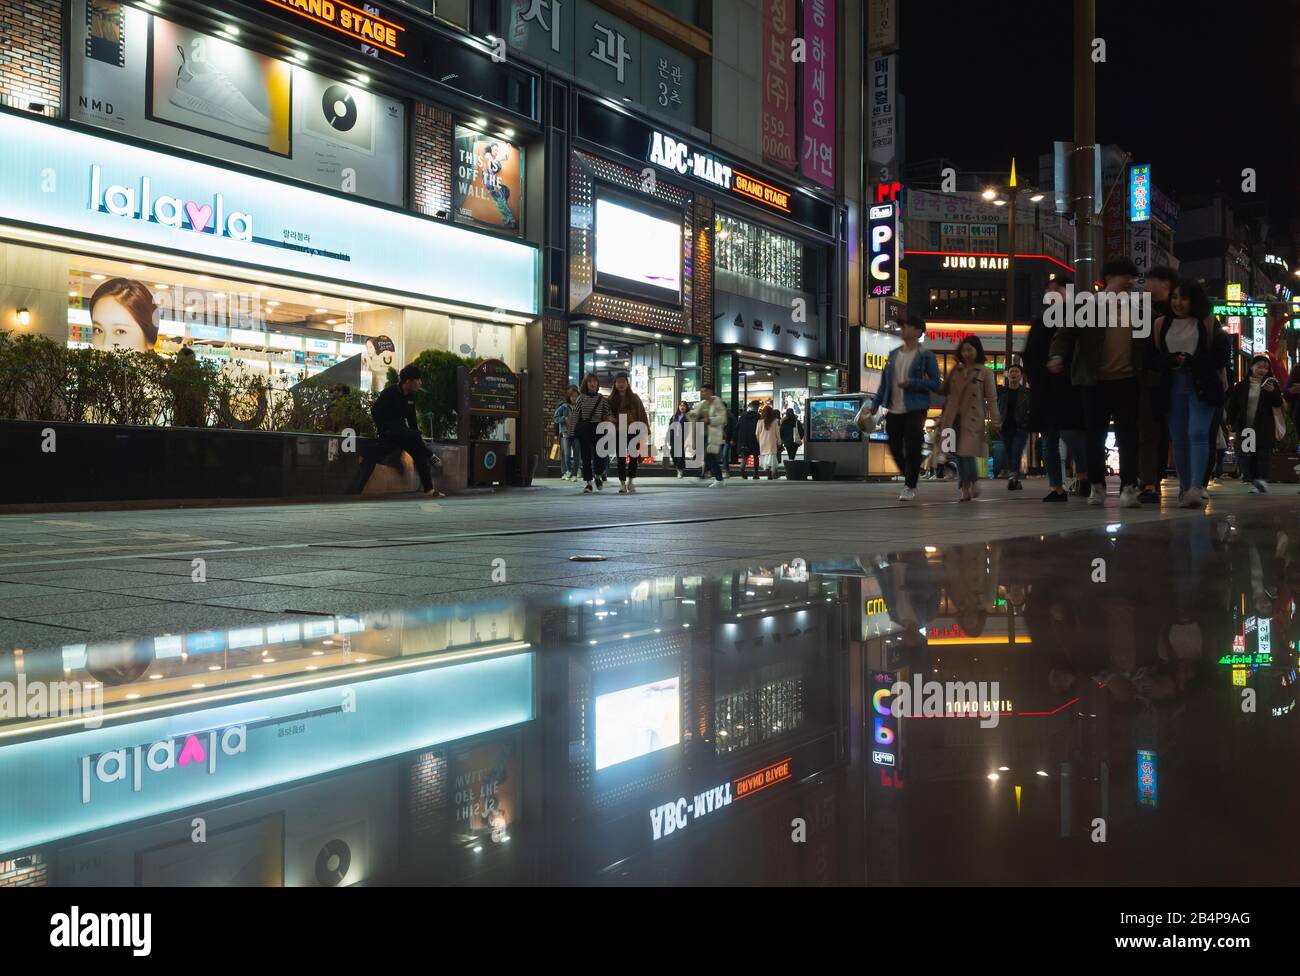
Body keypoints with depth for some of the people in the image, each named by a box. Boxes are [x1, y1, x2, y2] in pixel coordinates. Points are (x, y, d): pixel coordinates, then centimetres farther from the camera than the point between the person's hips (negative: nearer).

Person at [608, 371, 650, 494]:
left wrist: (645, 430, -3)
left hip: (633, 432, 0)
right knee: (621, 458, 2)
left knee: (634, 456, 0)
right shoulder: (611, 399, 6)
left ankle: (630, 481, 15)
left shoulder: (634, 397, 4)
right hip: (619, 433, 1)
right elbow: (607, 414, 15)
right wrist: (609, 418, -10)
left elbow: (642, 414, 3)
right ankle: (622, 484, 9)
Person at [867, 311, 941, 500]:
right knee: (895, 449, 8)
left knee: (912, 448, -5)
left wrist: (912, 383, -20)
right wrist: (875, 402, 6)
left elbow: (935, 384, -7)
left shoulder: (925, 356, -3)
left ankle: (910, 487, 6)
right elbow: (884, 381, 15)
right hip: (893, 410, 5)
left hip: (915, 410, -5)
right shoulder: (893, 354, 12)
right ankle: (910, 480, 28)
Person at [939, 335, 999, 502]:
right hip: (954, 417, 4)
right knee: (958, 454, 3)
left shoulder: (985, 372, 1)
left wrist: (994, 421, -8)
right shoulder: (955, 370, 14)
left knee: (967, 452, -13)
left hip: (973, 418, -4)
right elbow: (944, 391, 19)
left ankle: (973, 482, 9)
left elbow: (991, 398, -1)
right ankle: (965, 489, 10)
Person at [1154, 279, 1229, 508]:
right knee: (1179, 439, 4)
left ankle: (1196, 488, -24)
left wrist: (1191, 361, -11)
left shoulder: (1207, 323, 5)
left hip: (1202, 385, -3)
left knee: (1197, 434, -16)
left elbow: (1219, 354, 2)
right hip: (1173, 386, 3)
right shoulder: (1161, 323, 10)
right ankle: (1185, 489, 13)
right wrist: (1172, 360, -12)